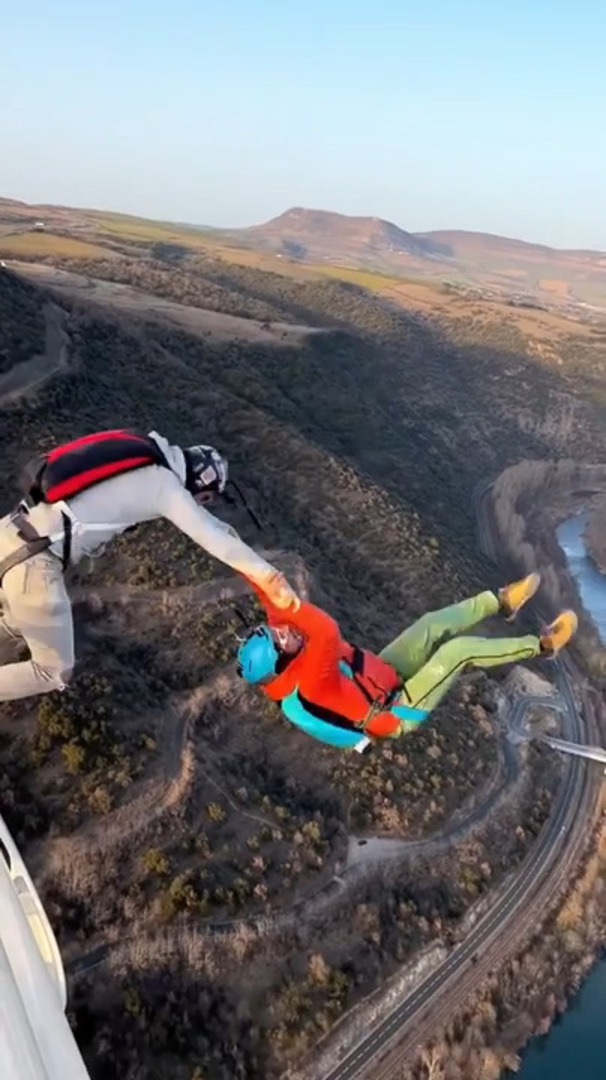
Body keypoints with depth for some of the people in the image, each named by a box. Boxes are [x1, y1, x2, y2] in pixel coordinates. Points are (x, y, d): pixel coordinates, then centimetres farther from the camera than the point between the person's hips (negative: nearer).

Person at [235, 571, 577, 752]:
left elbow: (278, 609, -16)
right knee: (460, 649, -11)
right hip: (396, 712, -8)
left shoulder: (289, 667, -16)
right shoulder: (311, 684, -40)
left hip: (379, 676, 8)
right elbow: (328, 632, -57)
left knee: (434, 625, 4)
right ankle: (541, 645, 10)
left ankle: (501, 601, 27)